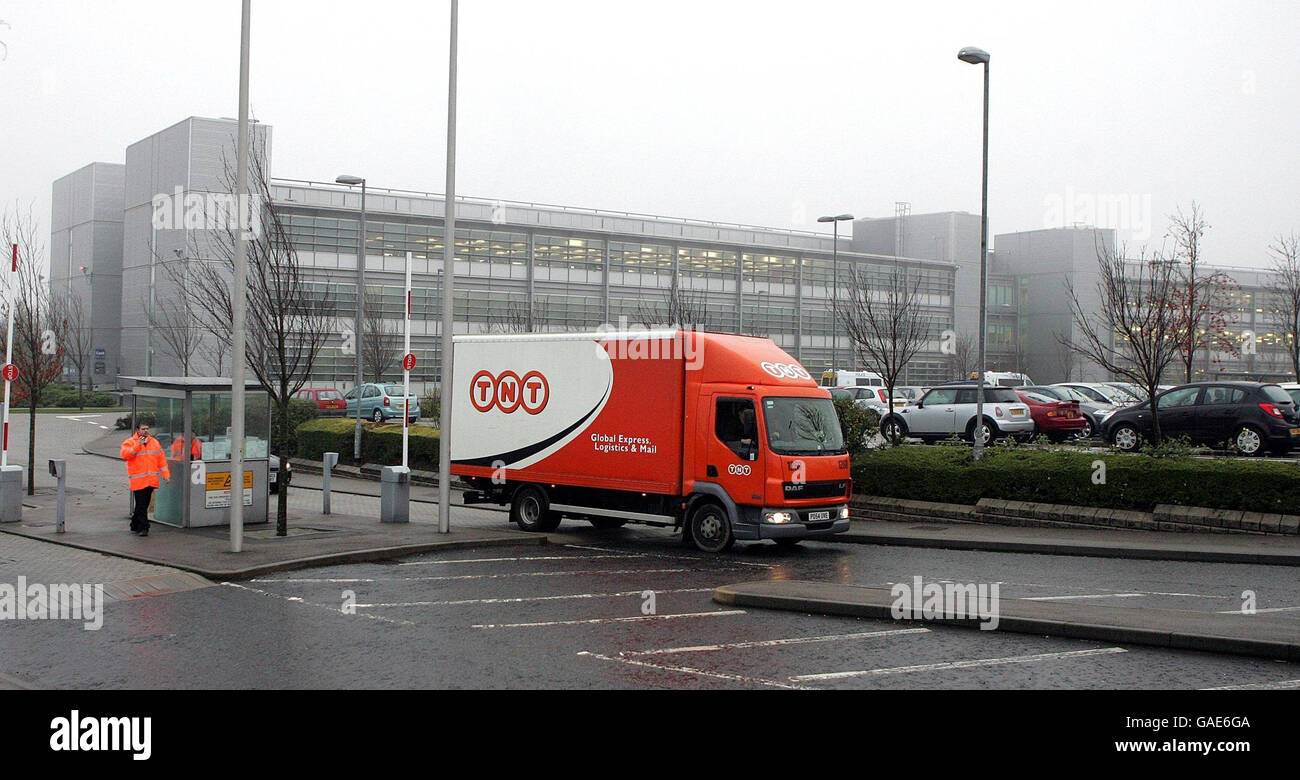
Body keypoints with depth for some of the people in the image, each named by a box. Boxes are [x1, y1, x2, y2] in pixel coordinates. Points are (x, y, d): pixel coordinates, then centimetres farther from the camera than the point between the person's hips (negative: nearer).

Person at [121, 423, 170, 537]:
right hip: (138, 480, -5)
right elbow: (125, 455, -16)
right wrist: (138, 445, -22)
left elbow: (161, 459, 16)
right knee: (141, 505, -8)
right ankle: (142, 528, -5)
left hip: (151, 480, 5)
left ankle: (135, 526, 23)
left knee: (144, 505, 11)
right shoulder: (130, 442, 1)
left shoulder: (154, 442, 15)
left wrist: (165, 474, 8)